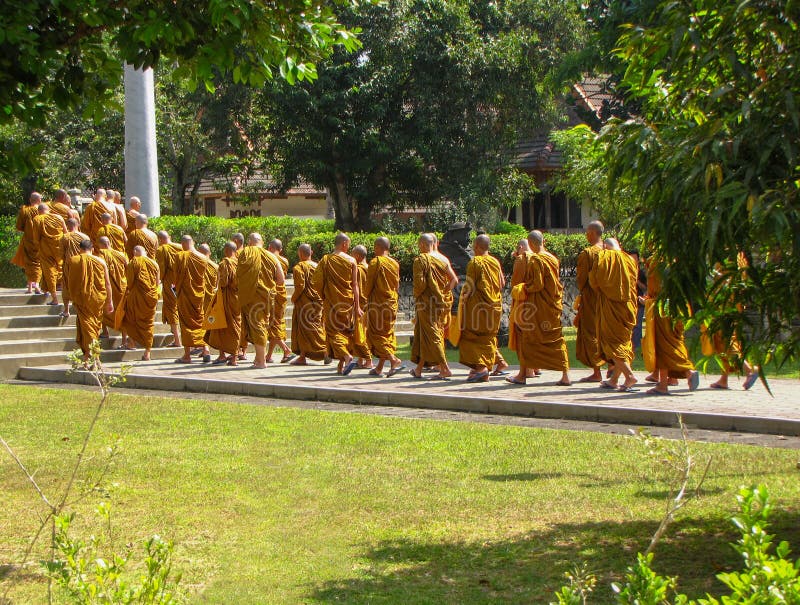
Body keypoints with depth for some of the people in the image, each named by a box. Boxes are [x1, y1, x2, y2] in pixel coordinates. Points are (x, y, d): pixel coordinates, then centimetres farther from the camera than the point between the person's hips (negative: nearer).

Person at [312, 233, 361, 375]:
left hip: (331, 301, -1)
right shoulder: (351, 261, -3)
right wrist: (357, 306, 0)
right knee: (345, 330, 12)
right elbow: (355, 285, -4)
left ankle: (347, 356, -25)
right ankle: (341, 365, 12)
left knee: (334, 331, -1)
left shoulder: (325, 260, -4)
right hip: (348, 302, 1)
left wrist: (322, 296, 15)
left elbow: (316, 282, -3)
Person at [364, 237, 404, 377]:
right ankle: (380, 367, 12)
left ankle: (394, 360, -19)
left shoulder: (375, 262, -11)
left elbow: (369, 284, -10)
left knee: (376, 333, -2)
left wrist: (366, 296, 9)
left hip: (377, 303, -7)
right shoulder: (395, 264, 9)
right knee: (387, 333, 11)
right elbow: (397, 285, 13)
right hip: (392, 302, 7)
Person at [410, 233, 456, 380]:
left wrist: (416, 296, -4)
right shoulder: (442, 260, 7)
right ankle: (419, 369, 20)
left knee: (431, 336, -4)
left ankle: (445, 369, -11)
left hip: (426, 303, -7)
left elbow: (419, 282, -20)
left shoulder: (420, 260, -12)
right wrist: (444, 292, 13)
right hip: (440, 302, 7)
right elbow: (454, 279, 8)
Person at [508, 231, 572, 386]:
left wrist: (524, 288, -3)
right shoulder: (553, 259, 8)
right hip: (554, 306, 6)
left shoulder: (535, 260, -14)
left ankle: (523, 374, 12)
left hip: (537, 306, -6)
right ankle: (565, 375, -2)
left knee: (527, 338, 6)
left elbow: (536, 284, -19)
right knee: (557, 339, 5)